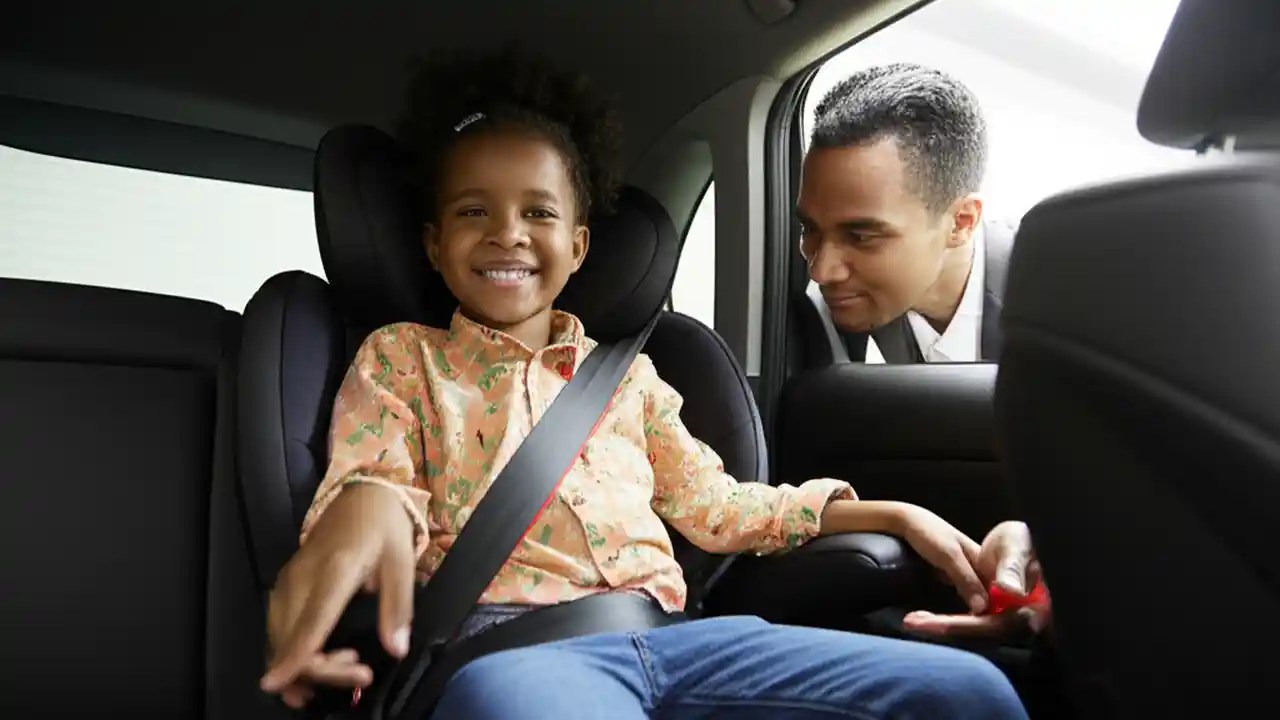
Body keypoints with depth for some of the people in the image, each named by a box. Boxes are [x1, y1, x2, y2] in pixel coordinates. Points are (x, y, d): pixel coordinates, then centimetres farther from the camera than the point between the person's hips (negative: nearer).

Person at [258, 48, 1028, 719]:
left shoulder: (626, 374, 24)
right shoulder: (400, 356, 15)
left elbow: (714, 506, 23)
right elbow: (371, 472, -1)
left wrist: (893, 515, 16)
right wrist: (370, 504, -29)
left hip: (667, 637, 5)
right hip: (504, 644, -4)